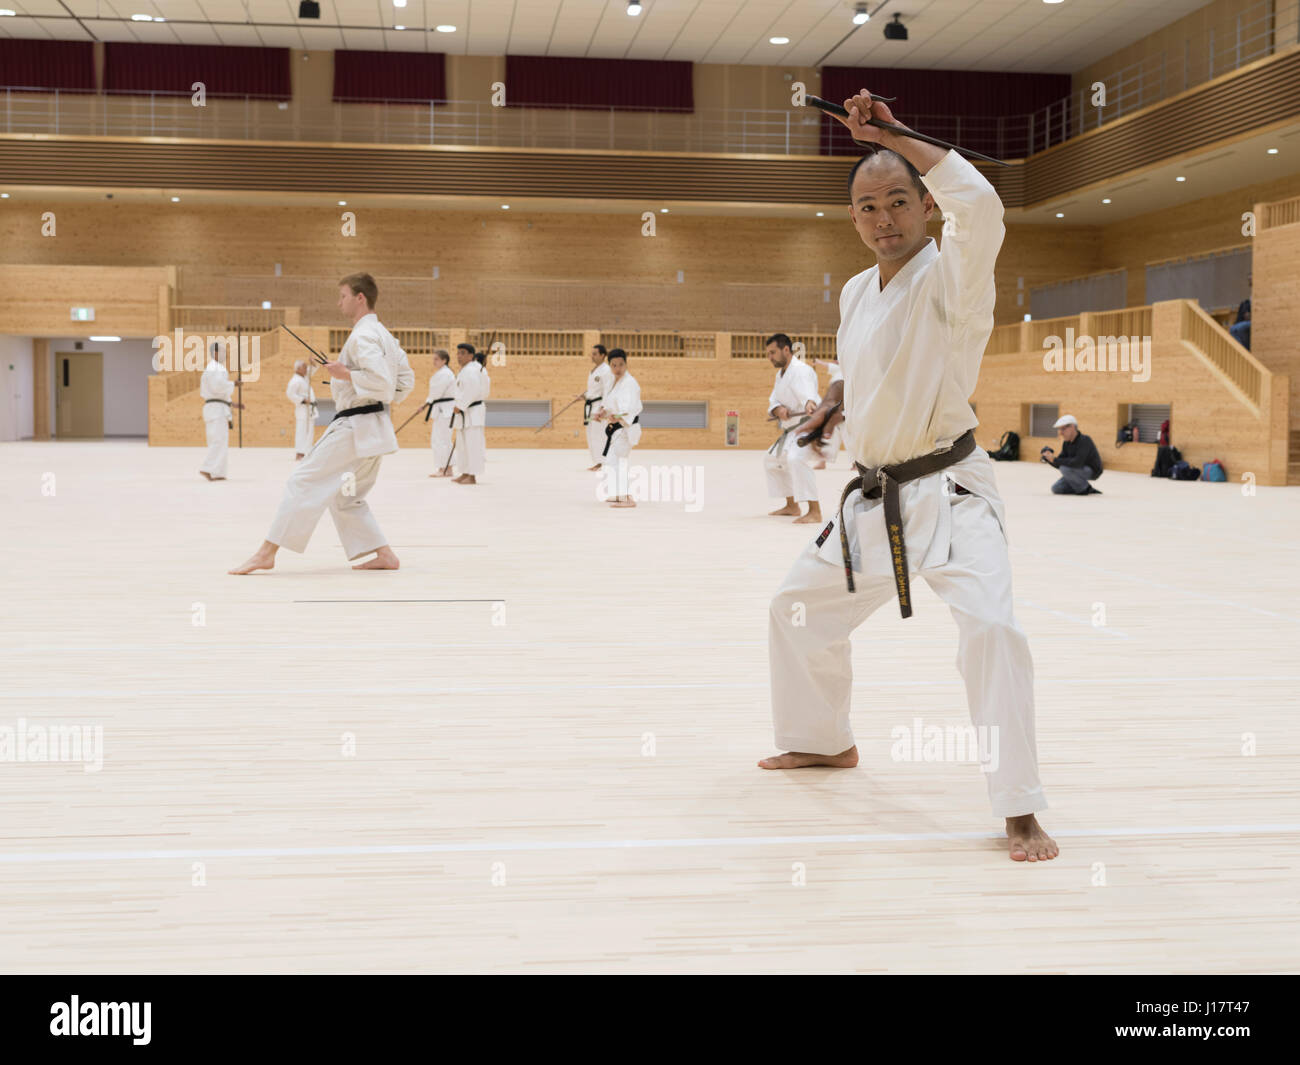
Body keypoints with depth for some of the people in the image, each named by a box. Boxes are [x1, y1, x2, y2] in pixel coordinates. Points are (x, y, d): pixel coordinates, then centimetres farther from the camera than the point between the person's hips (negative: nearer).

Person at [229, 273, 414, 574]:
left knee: (304, 482, -8)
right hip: (374, 429, 10)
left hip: (354, 428, -10)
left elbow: (381, 380, -26)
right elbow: (406, 379, 20)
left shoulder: (362, 336, -15)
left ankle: (266, 553, -8)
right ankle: (384, 555, 13)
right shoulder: (384, 335, 16)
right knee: (345, 497, 18)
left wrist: (345, 374, -16)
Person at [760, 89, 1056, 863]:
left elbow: (980, 205, -37)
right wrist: (838, 398, 7)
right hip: (874, 501, 8)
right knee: (799, 610, 19)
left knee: (990, 626, -27)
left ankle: (1021, 810, -16)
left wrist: (889, 132, -31)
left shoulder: (953, 276, -14)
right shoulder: (856, 293, 7)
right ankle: (827, 741, 43)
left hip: (950, 494, -8)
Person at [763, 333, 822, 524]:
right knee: (772, 459, 25)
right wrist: (778, 410, -15)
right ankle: (792, 506, 35)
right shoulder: (781, 374, 15)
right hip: (792, 430, 11)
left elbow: (807, 393, -38)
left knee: (796, 458, -36)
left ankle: (815, 512, -38)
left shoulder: (801, 370, -19)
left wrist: (810, 405, -61)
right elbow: (773, 401, 9)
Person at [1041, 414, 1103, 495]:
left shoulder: (1085, 440, -25)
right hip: (1081, 471, 8)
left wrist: (1054, 460, -34)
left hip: (1092, 471, -8)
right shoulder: (1066, 444, 1)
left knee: (1065, 468, -31)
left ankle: (1086, 489, -10)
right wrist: (1047, 459, -18)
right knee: (1056, 489, 0)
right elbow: (1059, 465, 2)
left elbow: (1077, 463, -36)